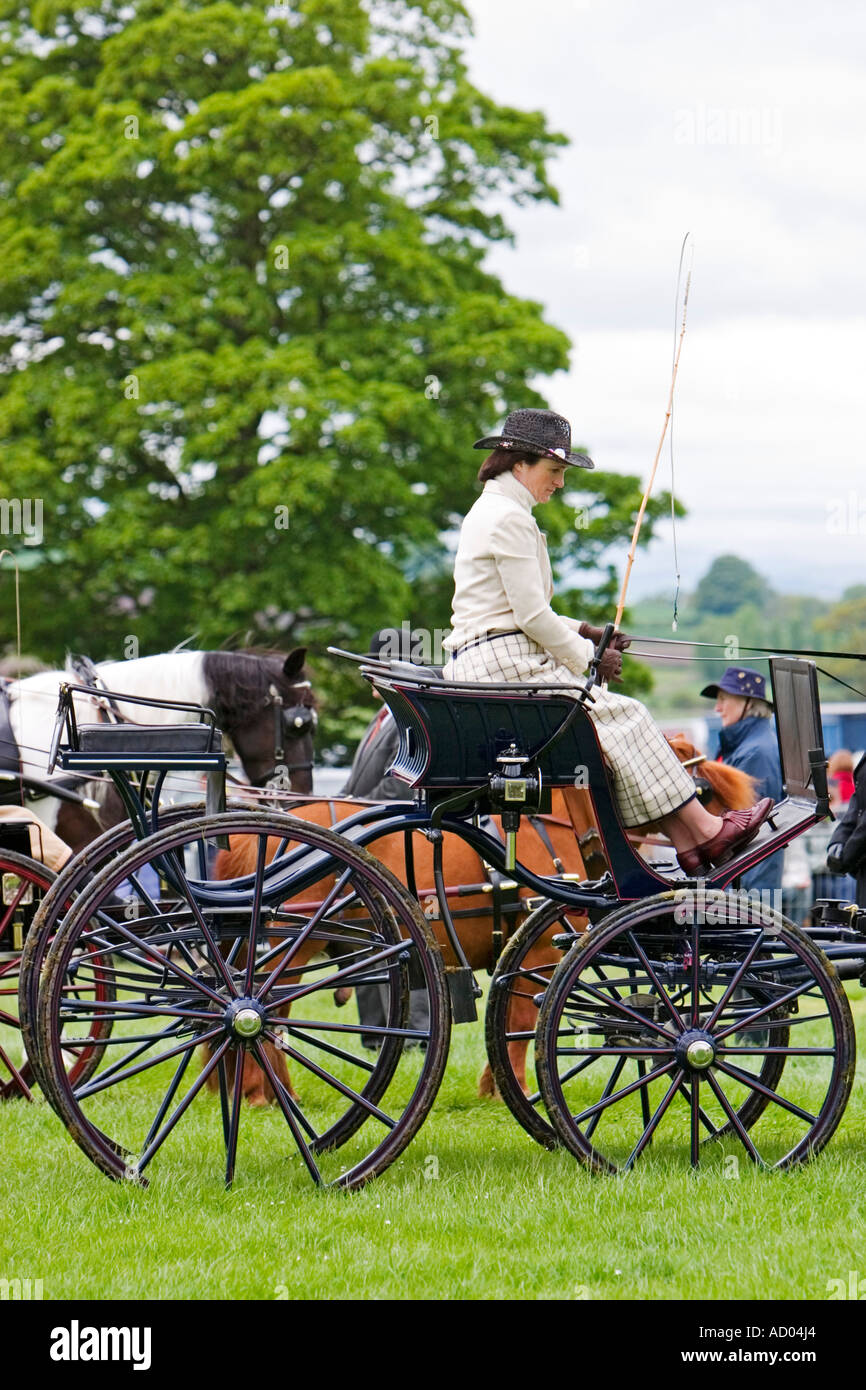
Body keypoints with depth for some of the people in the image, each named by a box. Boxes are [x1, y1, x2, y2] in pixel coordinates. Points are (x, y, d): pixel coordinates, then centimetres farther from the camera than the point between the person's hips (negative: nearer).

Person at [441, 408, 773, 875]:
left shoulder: (490, 512, 21)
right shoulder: (509, 517, -13)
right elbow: (532, 616, -15)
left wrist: (581, 632, 14)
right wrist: (587, 657, -4)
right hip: (504, 661, -10)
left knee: (621, 717, 0)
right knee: (621, 716, -12)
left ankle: (687, 843, -10)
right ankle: (704, 830, -14)